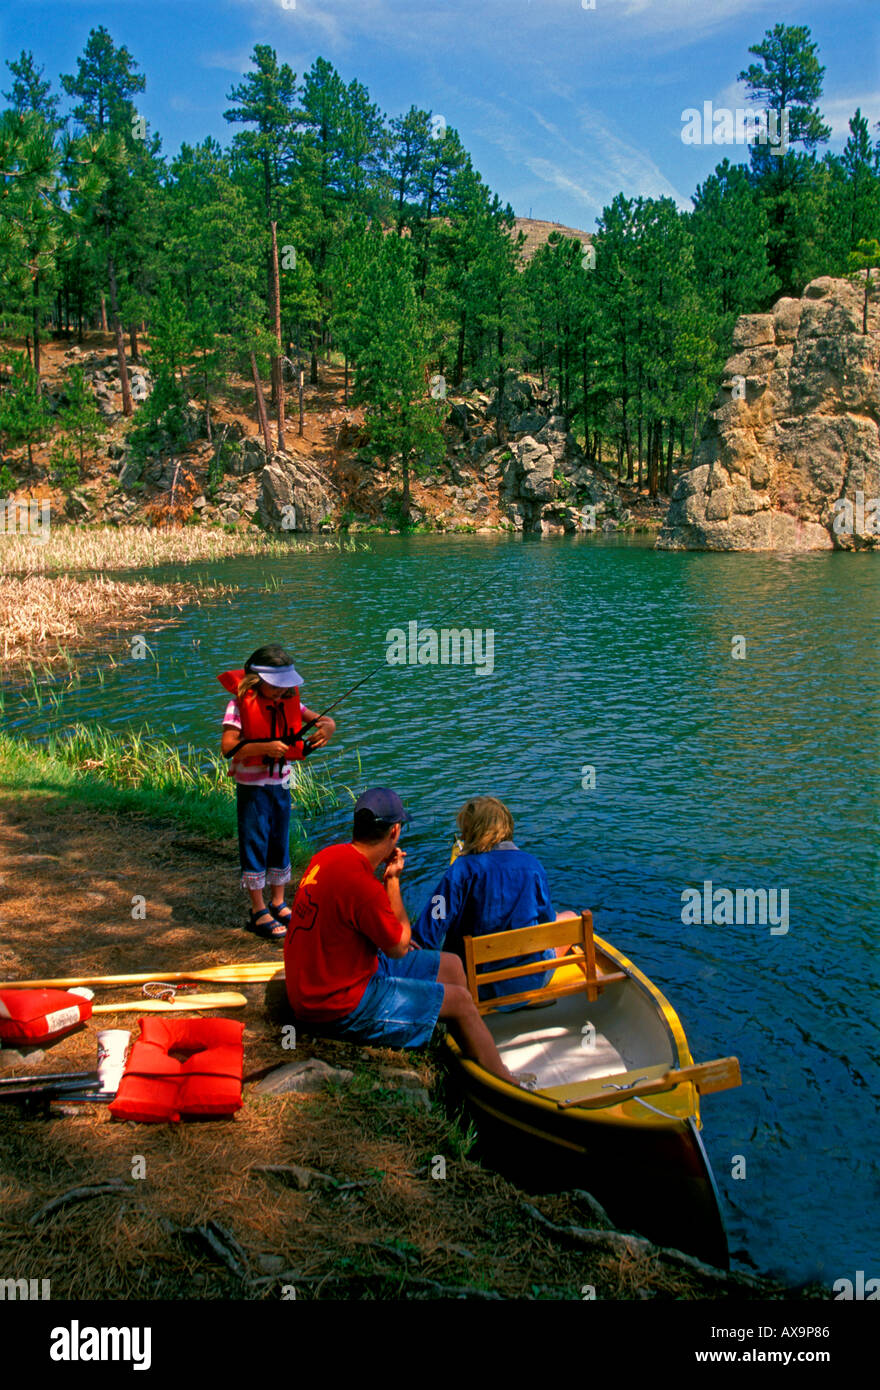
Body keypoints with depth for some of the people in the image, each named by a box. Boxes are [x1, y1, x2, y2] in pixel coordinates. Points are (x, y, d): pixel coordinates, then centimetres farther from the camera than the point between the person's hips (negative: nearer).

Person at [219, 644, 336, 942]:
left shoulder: (288, 701, 2)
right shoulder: (241, 704, -14)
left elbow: (323, 720, 2)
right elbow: (228, 746, -22)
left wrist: (326, 727, -22)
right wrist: (265, 747, -31)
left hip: (281, 784, 6)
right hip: (252, 786, -6)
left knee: (280, 845, 13)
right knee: (254, 845, 0)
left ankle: (279, 905, 26)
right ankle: (259, 913, 9)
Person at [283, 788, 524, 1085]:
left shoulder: (329, 856, 0)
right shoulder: (360, 884, -30)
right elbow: (399, 947, -14)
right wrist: (393, 880, -8)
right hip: (341, 1008, -10)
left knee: (451, 966, 13)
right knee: (460, 1001, -2)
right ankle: (507, 1083, 14)